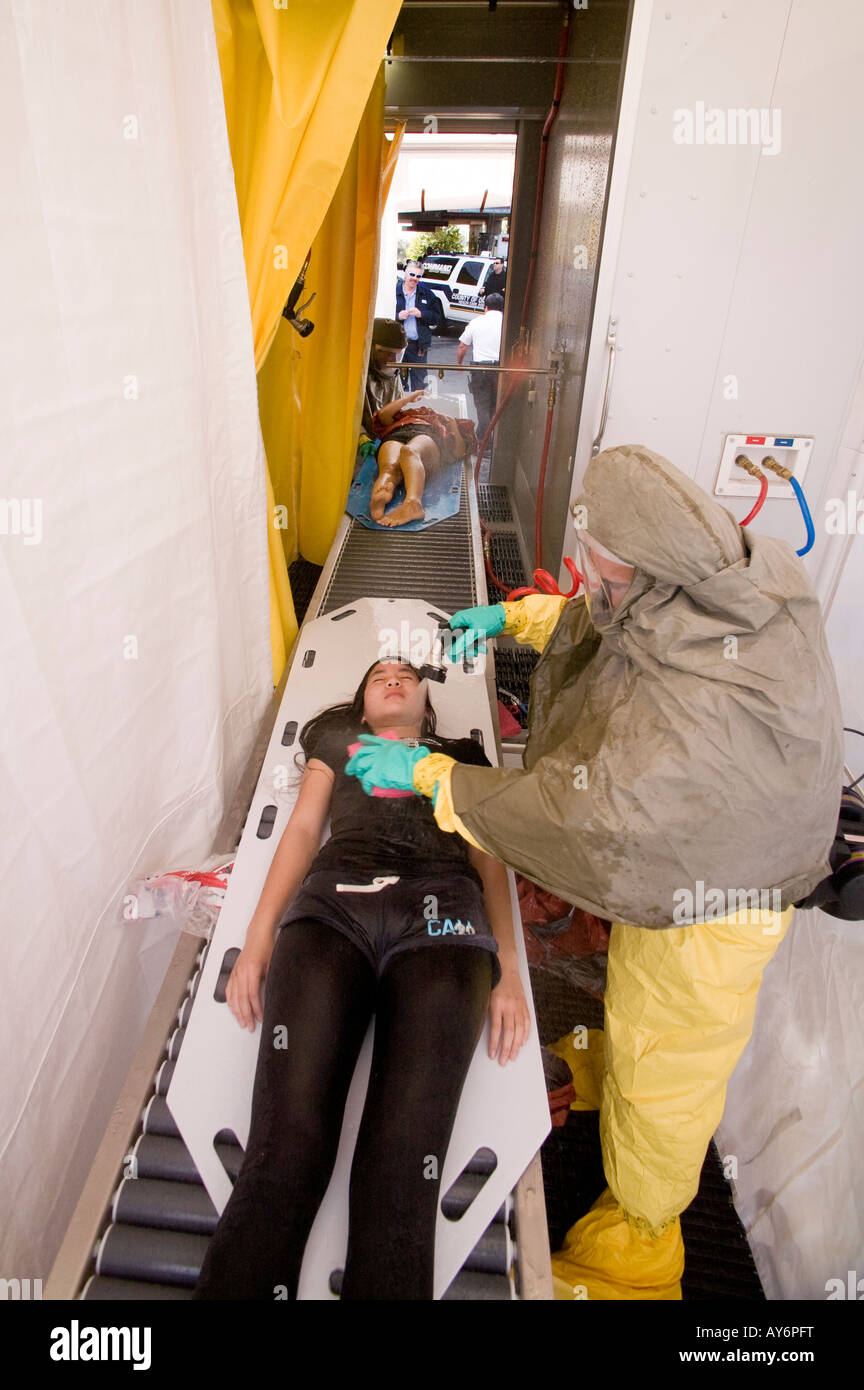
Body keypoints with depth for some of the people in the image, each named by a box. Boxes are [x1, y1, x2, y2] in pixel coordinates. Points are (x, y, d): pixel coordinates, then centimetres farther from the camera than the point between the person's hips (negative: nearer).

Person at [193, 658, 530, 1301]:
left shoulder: (462, 754, 33)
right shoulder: (337, 740, 34)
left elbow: (489, 855, 22)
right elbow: (303, 828, 21)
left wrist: (508, 970, 7)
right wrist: (257, 941, 8)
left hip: (440, 912, 0)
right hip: (334, 902, 1)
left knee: (404, 1165, -20)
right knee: (286, 1149, -19)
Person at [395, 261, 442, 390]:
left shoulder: (427, 294, 8)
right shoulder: (394, 291, 3)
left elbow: (437, 317, 6)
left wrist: (421, 314, -9)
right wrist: (398, 316, -13)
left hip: (418, 345, 1)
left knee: (419, 383, 4)